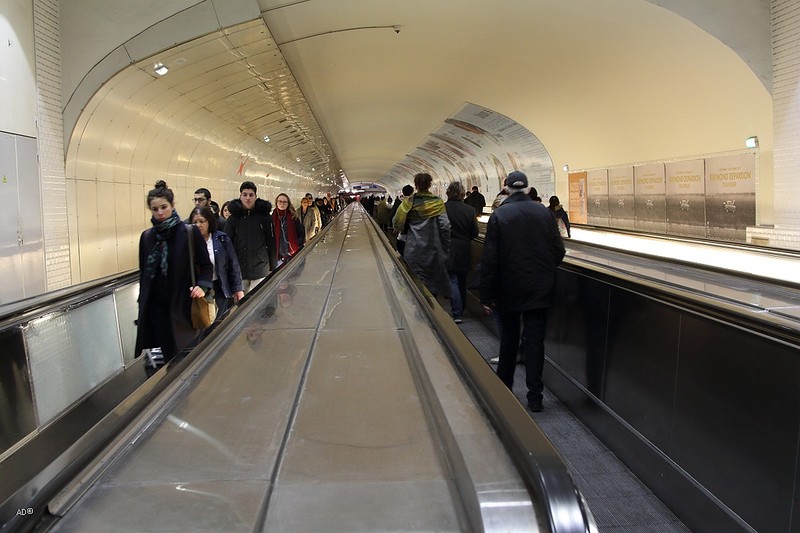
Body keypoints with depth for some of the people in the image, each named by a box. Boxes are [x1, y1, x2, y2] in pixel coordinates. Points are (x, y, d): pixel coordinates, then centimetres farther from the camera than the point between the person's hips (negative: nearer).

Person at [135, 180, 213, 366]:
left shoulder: (190, 233, -5)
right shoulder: (146, 236, 6)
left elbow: (206, 265, 0)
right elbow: (144, 273, 13)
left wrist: (202, 285, -18)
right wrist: (143, 303, 13)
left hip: (184, 305, -3)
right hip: (157, 306, 3)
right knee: (168, 356, 5)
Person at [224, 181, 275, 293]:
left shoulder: (264, 216, 0)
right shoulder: (233, 218, 3)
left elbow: (271, 243, 5)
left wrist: (273, 267, 5)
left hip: (260, 267, -2)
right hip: (238, 268, 2)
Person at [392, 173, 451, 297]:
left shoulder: (409, 202, -5)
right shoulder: (437, 202, -6)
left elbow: (397, 222, -6)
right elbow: (445, 226, -11)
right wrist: (446, 248, -2)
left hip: (413, 248, 0)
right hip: (433, 248, 0)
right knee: (433, 280, 14)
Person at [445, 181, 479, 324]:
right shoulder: (470, 210, -4)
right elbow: (474, 233, 0)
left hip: (448, 251, -3)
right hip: (465, 252, 4)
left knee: (452, 281, -2)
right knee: (462, 282, 17)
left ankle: (457, 314, -11)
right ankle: (461, 309, 30)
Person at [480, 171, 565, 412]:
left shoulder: (499, 215, -10)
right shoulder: (544, 212, -3)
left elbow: (489, 259, -11)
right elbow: (559, 250, 1)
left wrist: (487, 295, -5)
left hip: (508, 290, -1)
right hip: (540, 289, 1)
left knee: (508, 338, 16)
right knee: (535, 340, 7)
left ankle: (503, 389, 27)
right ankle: (535, 396, 9)